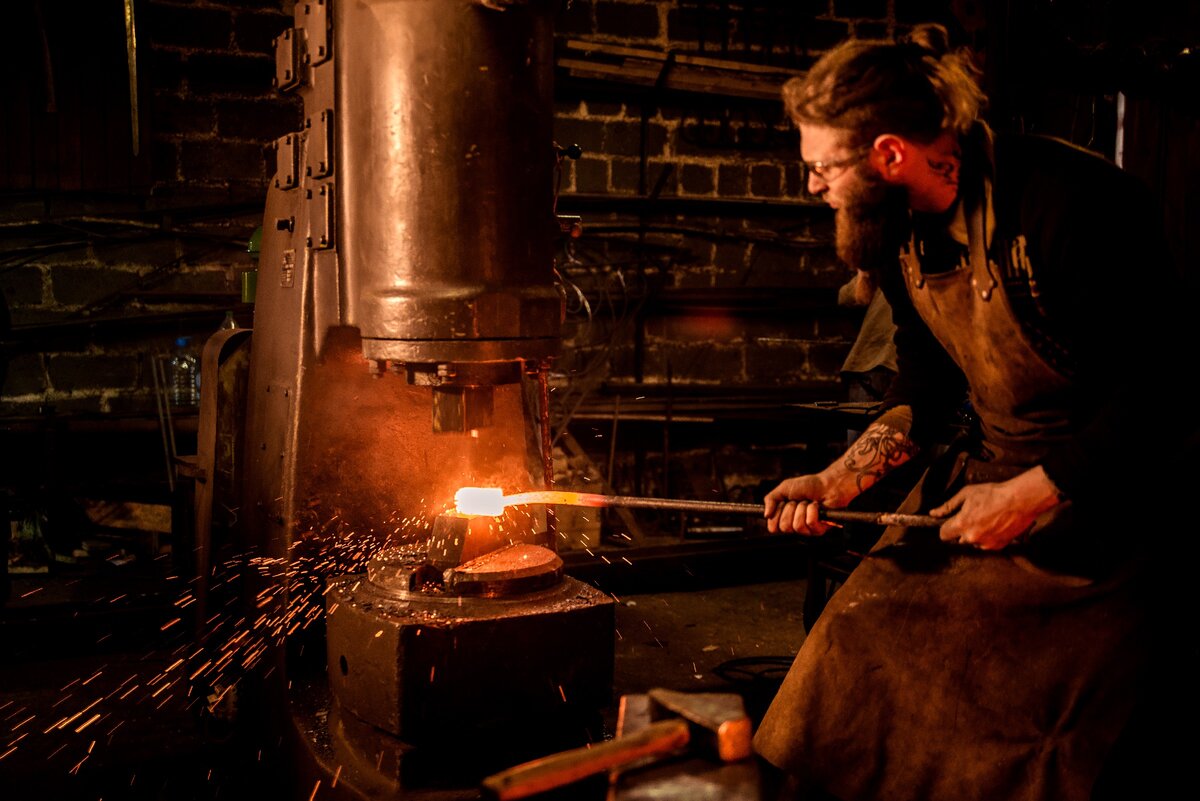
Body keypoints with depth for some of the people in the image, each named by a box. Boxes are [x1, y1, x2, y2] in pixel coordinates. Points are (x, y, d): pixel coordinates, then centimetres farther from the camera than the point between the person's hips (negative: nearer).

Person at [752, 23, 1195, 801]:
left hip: (1108, 499, -6)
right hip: (986, 474, 7)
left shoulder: (1076, 204, -21)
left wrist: (1034, 494, -18)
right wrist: (840, 480, 2)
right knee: (860, 644, -2)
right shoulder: (900, 230, 2)